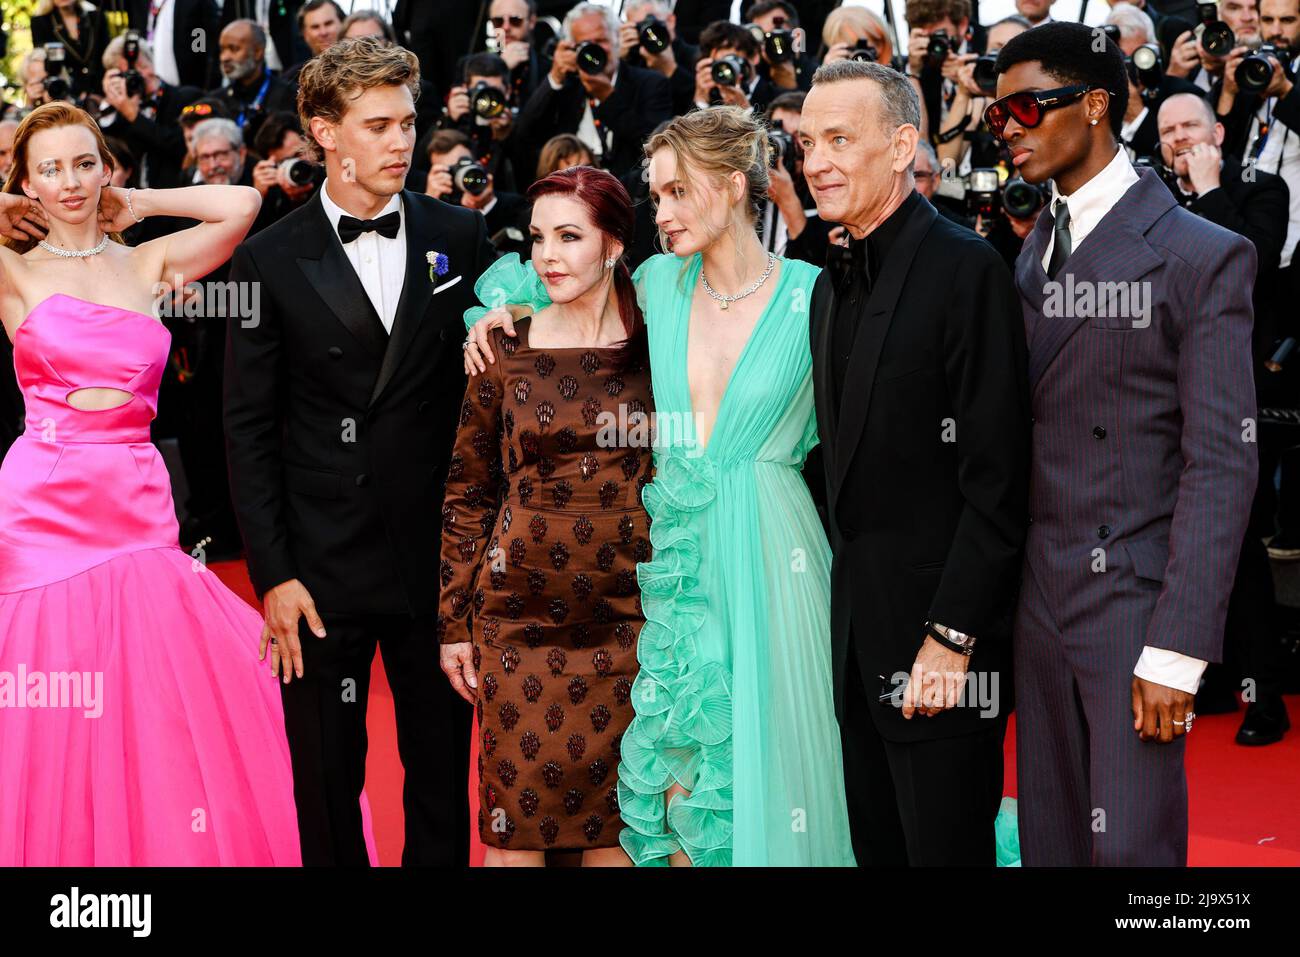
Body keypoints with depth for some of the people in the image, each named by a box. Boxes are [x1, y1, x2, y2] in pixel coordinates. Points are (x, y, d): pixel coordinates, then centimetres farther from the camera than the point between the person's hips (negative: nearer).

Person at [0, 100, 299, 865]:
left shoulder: (148, 263, 12)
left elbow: (242, 204, 0)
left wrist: (137, 202, 11)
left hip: (138, 509, 2)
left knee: (162, 730, -1)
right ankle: (61, 852, 12)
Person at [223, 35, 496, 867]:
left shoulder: (462, 237, 3)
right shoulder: (271, 261, -2)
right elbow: (251, 430, -2)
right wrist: (272, 574, -6)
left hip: (441, 558, 2)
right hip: (323, 569, -1)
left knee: (443, 774, 11)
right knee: (327, 784, 9)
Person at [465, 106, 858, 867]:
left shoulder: (812, 295, -6)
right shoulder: (659, 283, 6)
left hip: (768, 552, -3)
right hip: (674, 547, 3)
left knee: (763, 764, 3)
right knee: (676, 762, 5)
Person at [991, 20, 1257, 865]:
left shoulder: (1203, 255, -8)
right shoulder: (1034, 251, 14)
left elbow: (1222, 464, -13)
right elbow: (1022, 434, 11)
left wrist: (1178, 648, -18)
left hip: (1133, 600, -6)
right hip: (1039, 597, 6)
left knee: (1132, 843, -3)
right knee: (1050, 836, 12)